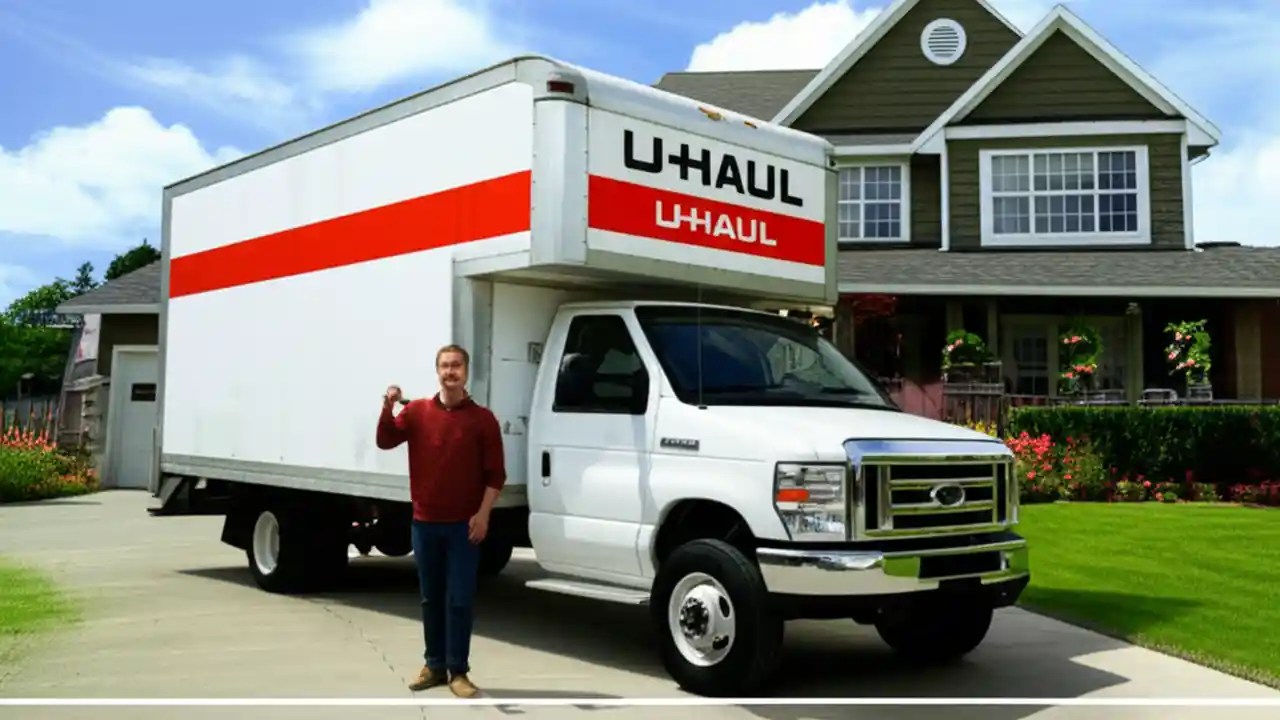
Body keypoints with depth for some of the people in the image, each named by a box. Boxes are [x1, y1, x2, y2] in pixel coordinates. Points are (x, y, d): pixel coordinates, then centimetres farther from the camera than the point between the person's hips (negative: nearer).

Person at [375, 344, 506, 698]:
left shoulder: (482, 418, -2)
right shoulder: (417, 411, 5)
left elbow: (495, 474, -2)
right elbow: (386, 441, -4)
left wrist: (483, 514, -11)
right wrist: (388, 407, -18)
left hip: (464, 524, -2)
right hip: (425, 522, 3)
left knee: (459, 599, 0)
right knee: (431, 598, 11)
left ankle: (458, 671, 8)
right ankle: (434, 665, 23)